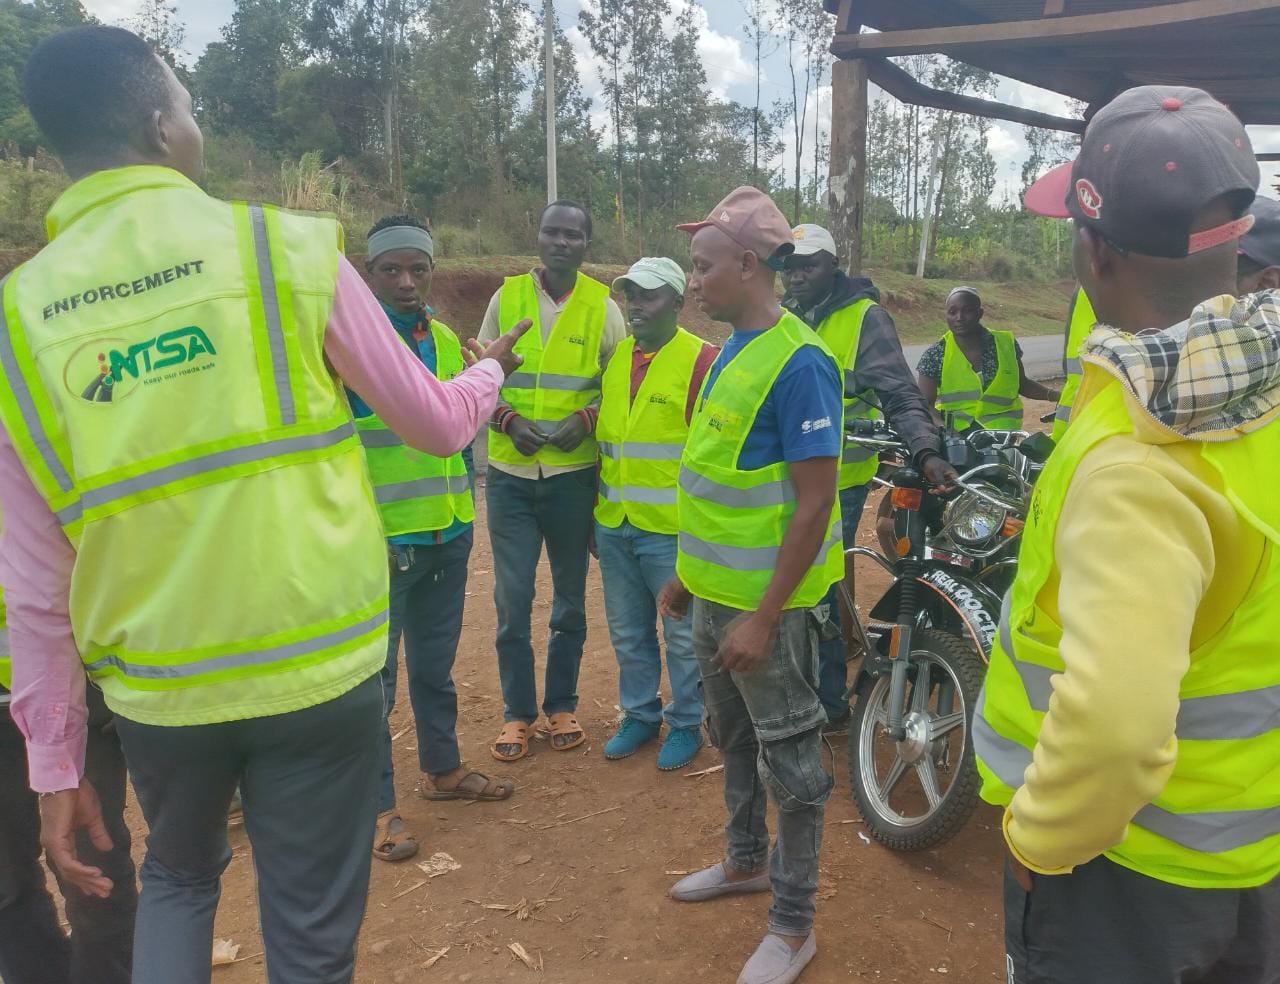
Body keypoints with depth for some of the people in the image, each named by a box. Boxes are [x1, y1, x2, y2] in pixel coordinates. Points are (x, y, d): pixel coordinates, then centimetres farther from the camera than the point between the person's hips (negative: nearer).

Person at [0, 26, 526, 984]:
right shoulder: (287, 245, -8)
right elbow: (436, 424, 2)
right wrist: (490, 370, 25)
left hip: (155, 688, 3)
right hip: (317, 667, -2)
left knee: (178, 877, 31)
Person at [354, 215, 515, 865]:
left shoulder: (446, 340, 9)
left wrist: (468, 498, 16)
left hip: (449, 533, 6)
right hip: (382, 539, -6)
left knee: (435, 661, 20)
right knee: (376, 672, 3)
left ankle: (442, 768, 36)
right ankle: (377, 805, 17)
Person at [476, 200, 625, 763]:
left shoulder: (602, 306, -1)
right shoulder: (506, 297, 2)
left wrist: (585, 419, -15)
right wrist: (508, 419, -12)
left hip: (573, 474, 0)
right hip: (510, 474, 0)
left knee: (570, 598, 13)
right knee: (512, 600, 4)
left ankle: (562, 705, 29)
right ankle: (517, 712, 21)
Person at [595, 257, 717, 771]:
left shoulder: (701, 360, -10)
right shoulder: (614, 357, 10)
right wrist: (597, 510, 16)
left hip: (672, 529, -6)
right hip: (614, 525, 6)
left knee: (683, 635, 7)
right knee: (628, 632, 18)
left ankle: (685, 723, 25)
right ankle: (639, 714, 35)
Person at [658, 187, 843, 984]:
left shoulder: (798, 362, -19)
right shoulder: (728, 352, 8)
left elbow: (815, 505, -21)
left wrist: (764, 618, -22)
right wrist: (686, 574, 18)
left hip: (767, 601, -9)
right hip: (716, 590, 9)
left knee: (789, 757, 6)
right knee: (734, 738, 23)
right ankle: (747, 860, 45)